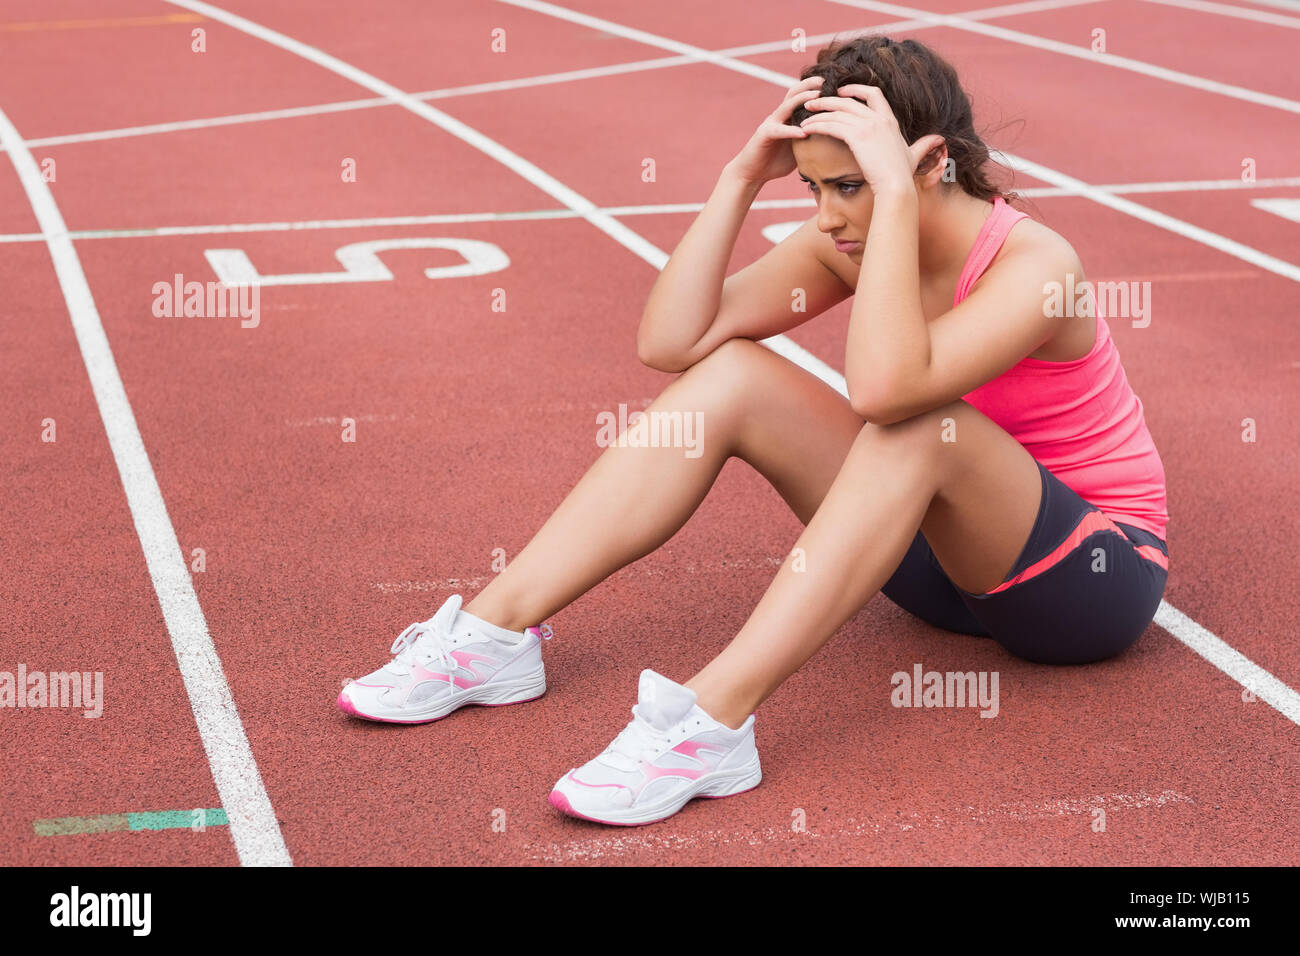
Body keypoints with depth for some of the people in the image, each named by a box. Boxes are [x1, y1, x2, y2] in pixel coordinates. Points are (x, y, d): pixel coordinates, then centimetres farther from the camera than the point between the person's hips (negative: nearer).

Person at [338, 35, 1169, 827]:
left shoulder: (1035, 267, -25)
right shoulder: (848, 240, -5)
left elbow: (882, 389, -43)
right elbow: (669, 342, -12)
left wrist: (896, 193, -39)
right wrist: (741, 180, -18)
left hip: (1098, 574, -6)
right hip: (953, 555, 6)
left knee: (918, 421, -37)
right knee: (730, 375, -11)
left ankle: (714, 720, -39)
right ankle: (499, 630, -14)